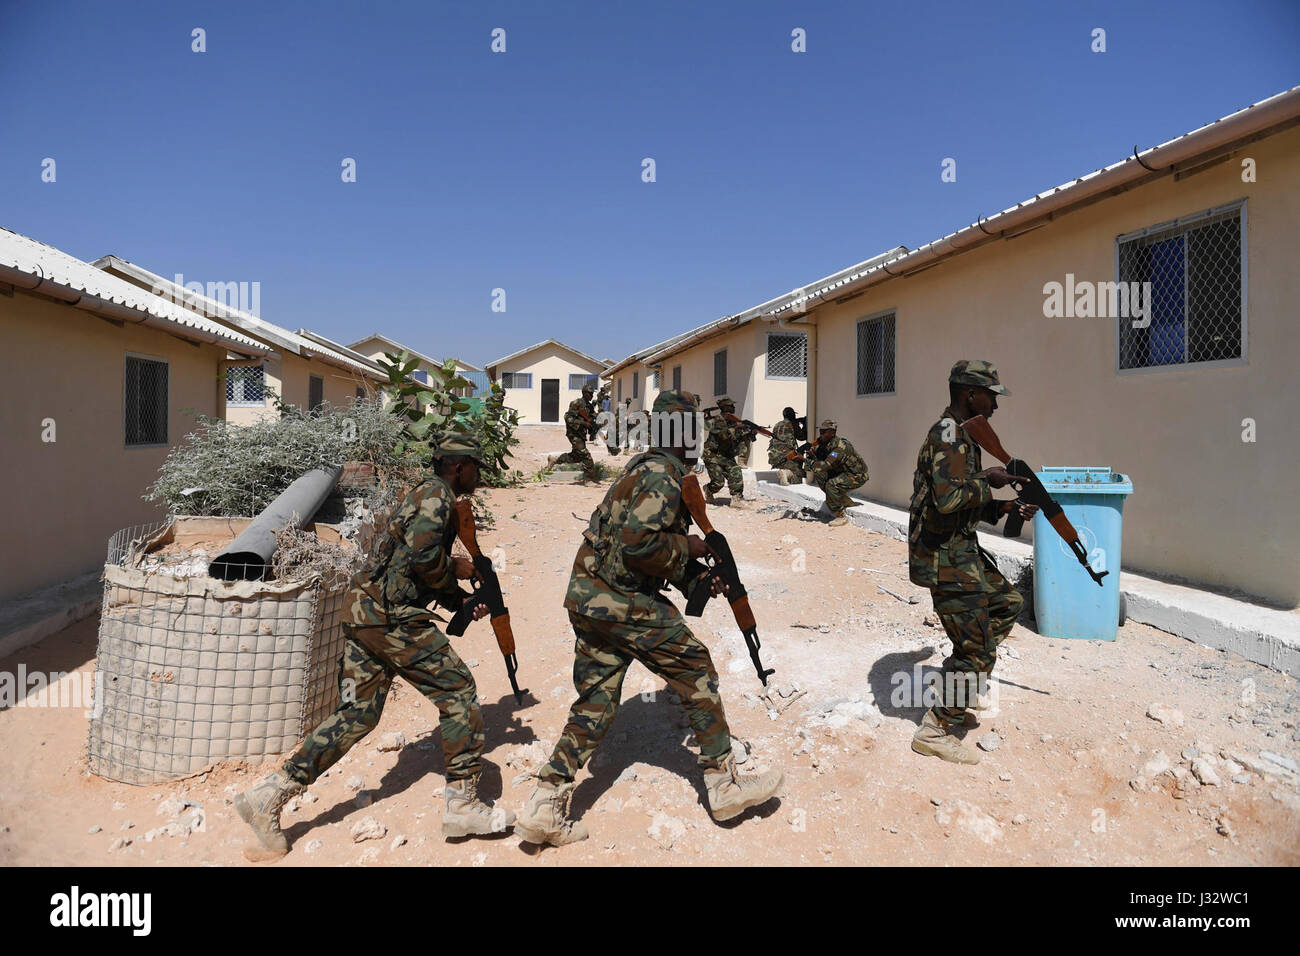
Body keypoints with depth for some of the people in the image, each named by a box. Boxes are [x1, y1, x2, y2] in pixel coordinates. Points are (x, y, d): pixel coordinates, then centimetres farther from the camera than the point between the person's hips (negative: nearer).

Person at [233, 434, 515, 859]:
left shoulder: (424, 497, 25)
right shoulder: (437, 494, -7)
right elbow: (421, 553, -23)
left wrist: (465, 603, 20)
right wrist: (456, 569, -4)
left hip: (361, 611, 10)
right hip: (391, 615, -10)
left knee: (357, 712, 12)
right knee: (457, 691, -2)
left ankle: (270, 794, 11)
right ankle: (462, 802, 2)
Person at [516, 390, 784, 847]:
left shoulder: (643, 468, 20)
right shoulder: (662, 474, -12)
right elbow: (638, 542, -24)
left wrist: (700, 578, 9)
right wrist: (688, 547, -9)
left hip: (588, 596, 10)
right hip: (621, 598, -9)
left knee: (596, 702, 12)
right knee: (696, 672, 4)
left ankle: (544, 807, 11)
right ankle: (724, 785, 15)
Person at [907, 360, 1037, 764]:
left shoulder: (960, 434, 15)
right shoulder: (949, 433, -17)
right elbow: (948, 497, -32)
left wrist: (1003, 508, 7)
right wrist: (989, 481, -16)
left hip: (961, 550, 10)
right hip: (945, 557, -10)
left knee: (1007, 603, 25)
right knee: (977, 649, -3)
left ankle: (964, 683, 31)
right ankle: (934, 731, 8)